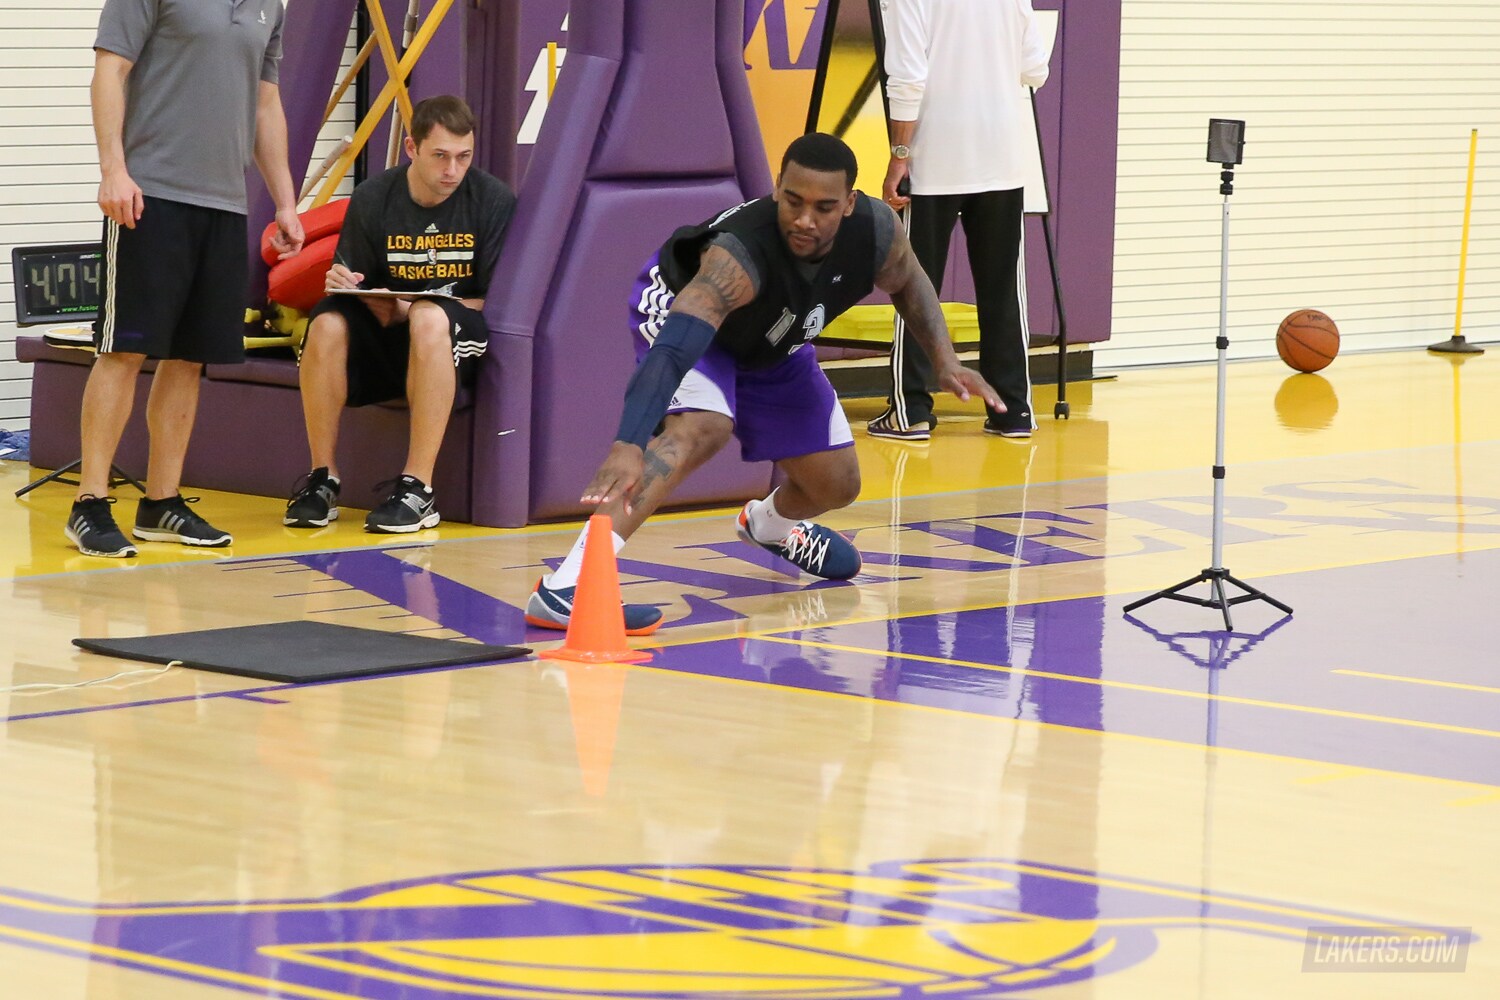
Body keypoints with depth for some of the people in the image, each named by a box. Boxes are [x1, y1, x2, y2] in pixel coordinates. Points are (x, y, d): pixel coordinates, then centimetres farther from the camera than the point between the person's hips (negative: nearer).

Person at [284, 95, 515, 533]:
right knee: (327, 324, -28)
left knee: (429, 317, -37)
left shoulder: (493, 200, -7)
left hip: (460, 339, -3)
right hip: (386, 335, 3)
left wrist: (408, 310, -19)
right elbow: (351, 290, 9)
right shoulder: (373, 199, 0)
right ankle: (323, 478, -16)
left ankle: (417, 488, -35)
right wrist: (341, 285, -18)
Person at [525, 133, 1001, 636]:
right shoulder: (740, 253, -45)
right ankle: (567, 584, -42)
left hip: (772, 341, 6)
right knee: (704, 428, -36)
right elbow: (672, 350, -56)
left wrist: (945, 359, -15)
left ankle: (770, 522, 52)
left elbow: (907, 282, -2)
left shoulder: (875, 231, -27)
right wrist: (628, 446, -70)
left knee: (836, 486, 12)